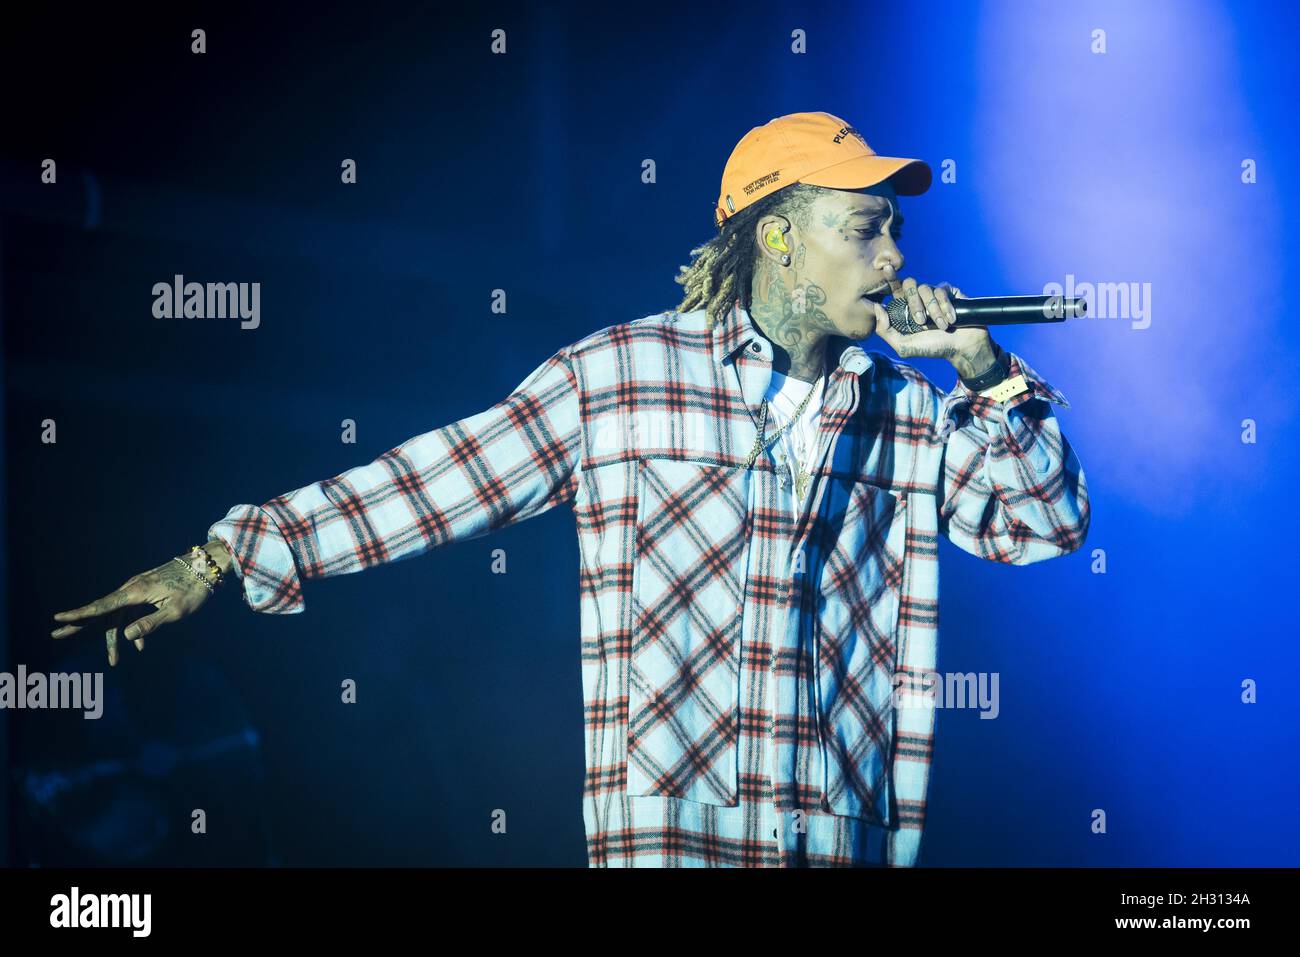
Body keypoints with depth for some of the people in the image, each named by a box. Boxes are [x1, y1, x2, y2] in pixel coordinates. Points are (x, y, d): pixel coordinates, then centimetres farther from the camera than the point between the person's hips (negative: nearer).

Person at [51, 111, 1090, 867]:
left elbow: (1049, 522, 14)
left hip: (842, 833, 3)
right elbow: (438, 481, 2)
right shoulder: (621, 373, 0)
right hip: (661, 830, -3)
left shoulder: (907, 409, 10)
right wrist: (223, 559, 1)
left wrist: (988, 373, -1)